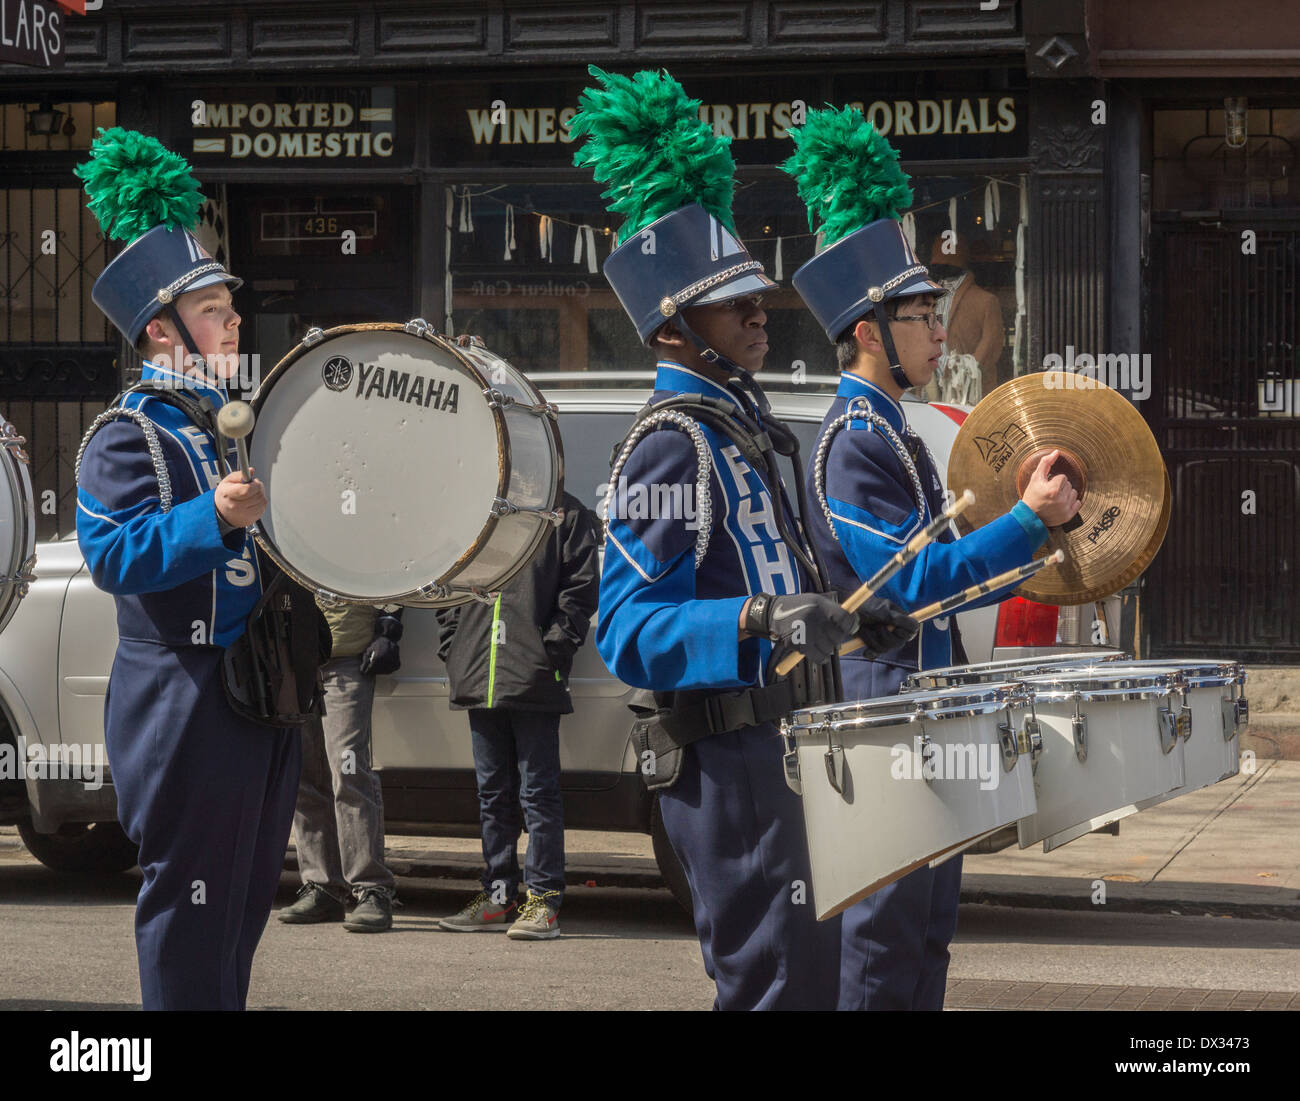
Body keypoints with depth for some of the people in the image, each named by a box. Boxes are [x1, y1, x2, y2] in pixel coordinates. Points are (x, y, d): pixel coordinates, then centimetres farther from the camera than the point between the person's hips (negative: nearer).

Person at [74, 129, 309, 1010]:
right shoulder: (130, 435, -9)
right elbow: (113, 555, -22)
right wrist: (214, 519, -33)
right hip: (188, 702, -9)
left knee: (245, 900, 13)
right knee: (193, 902, -5)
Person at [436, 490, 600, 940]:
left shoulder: (566, 513, 2)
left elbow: (581, 588, -3)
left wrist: (554, 648, -12)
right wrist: (453, 647, 8)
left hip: (533, 681, -6)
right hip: (479, 679, 6)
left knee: (538, 791, -4)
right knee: (493, 792, 11)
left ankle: (544, 899, -2)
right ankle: (498, 894, 18)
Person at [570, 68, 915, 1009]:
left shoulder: (737, 427, 16)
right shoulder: (673, 445, -15)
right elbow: (629, 629, -23)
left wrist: (845, 619, 16)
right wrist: (761, 622, -35)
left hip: (778, 744, 10)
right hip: (729, 753, -10)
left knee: (804, 971, 16)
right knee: (785, 984, -10)